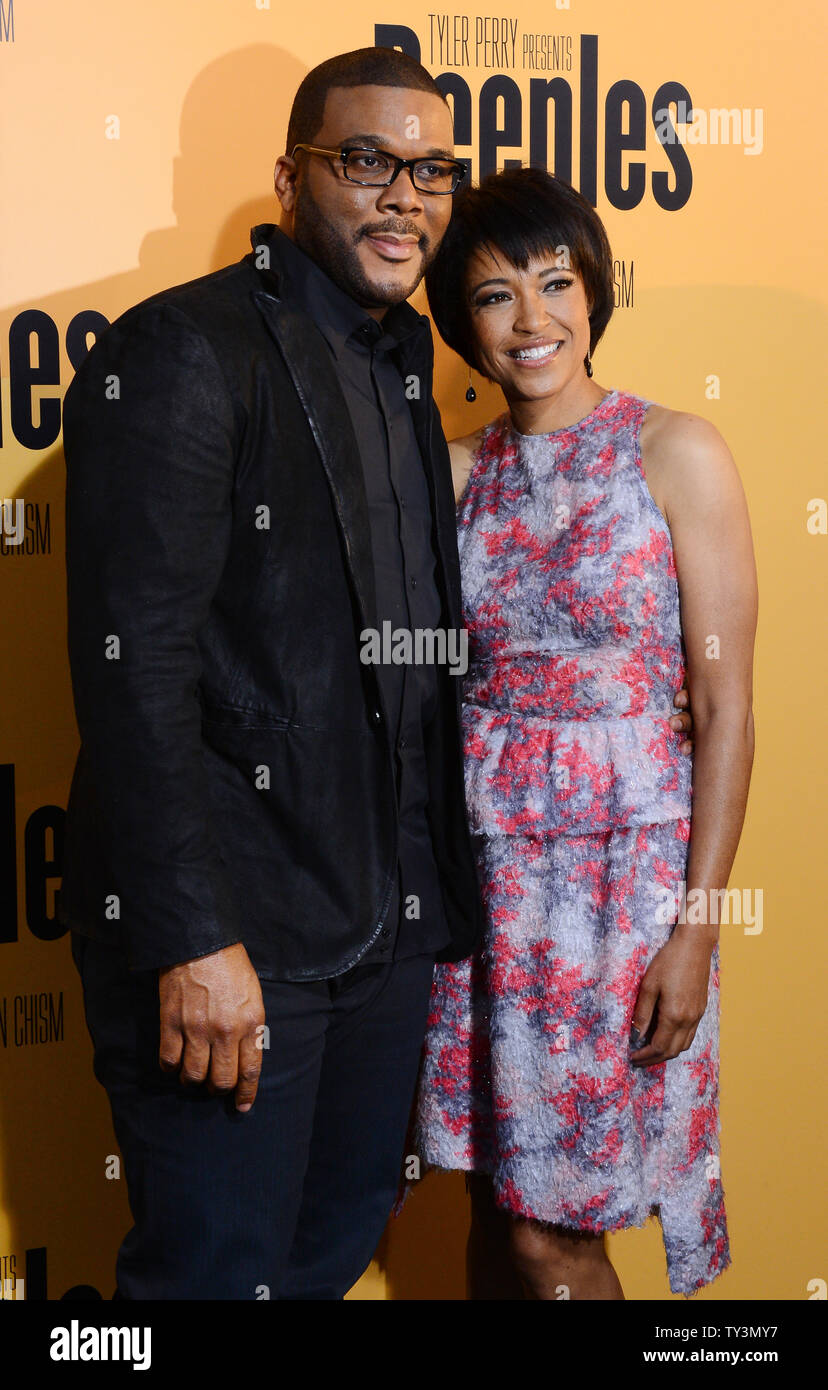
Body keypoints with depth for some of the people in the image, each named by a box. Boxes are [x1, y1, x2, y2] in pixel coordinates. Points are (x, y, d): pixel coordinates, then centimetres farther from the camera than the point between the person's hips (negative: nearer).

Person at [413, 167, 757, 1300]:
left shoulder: (676, 452, -6)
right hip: (482, 858, 4)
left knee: (551, 1230, 2)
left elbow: (725, 705, -8)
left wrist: (696, 925, -10)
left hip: (624, 857, -4)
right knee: (498, 1203, 12)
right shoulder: (456, 471, 7)